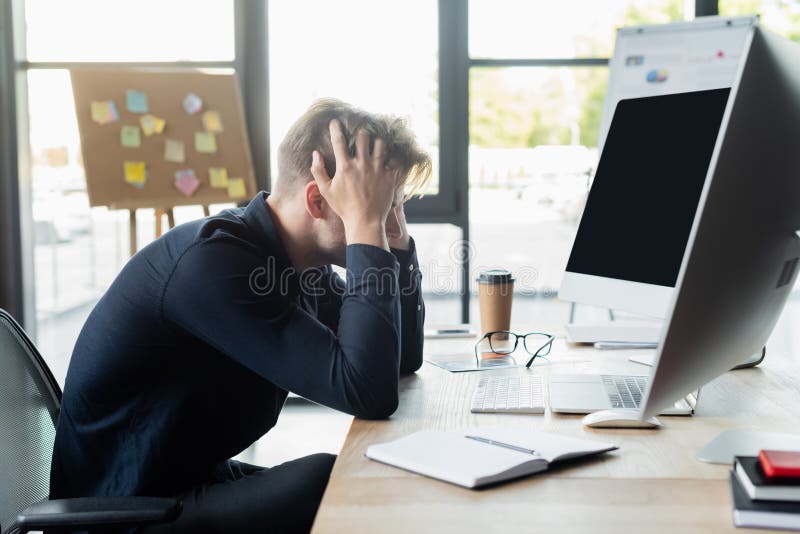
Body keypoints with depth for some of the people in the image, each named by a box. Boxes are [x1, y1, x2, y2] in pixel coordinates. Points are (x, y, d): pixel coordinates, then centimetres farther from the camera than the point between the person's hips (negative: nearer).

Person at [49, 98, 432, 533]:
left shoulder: (293, 258, 1)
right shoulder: (213, 264, -26)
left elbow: (403, 358, 6)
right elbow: (368, 393, -32)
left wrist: (391, 231, -4)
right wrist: (367, 229, -26)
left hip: (200, 483, 8)